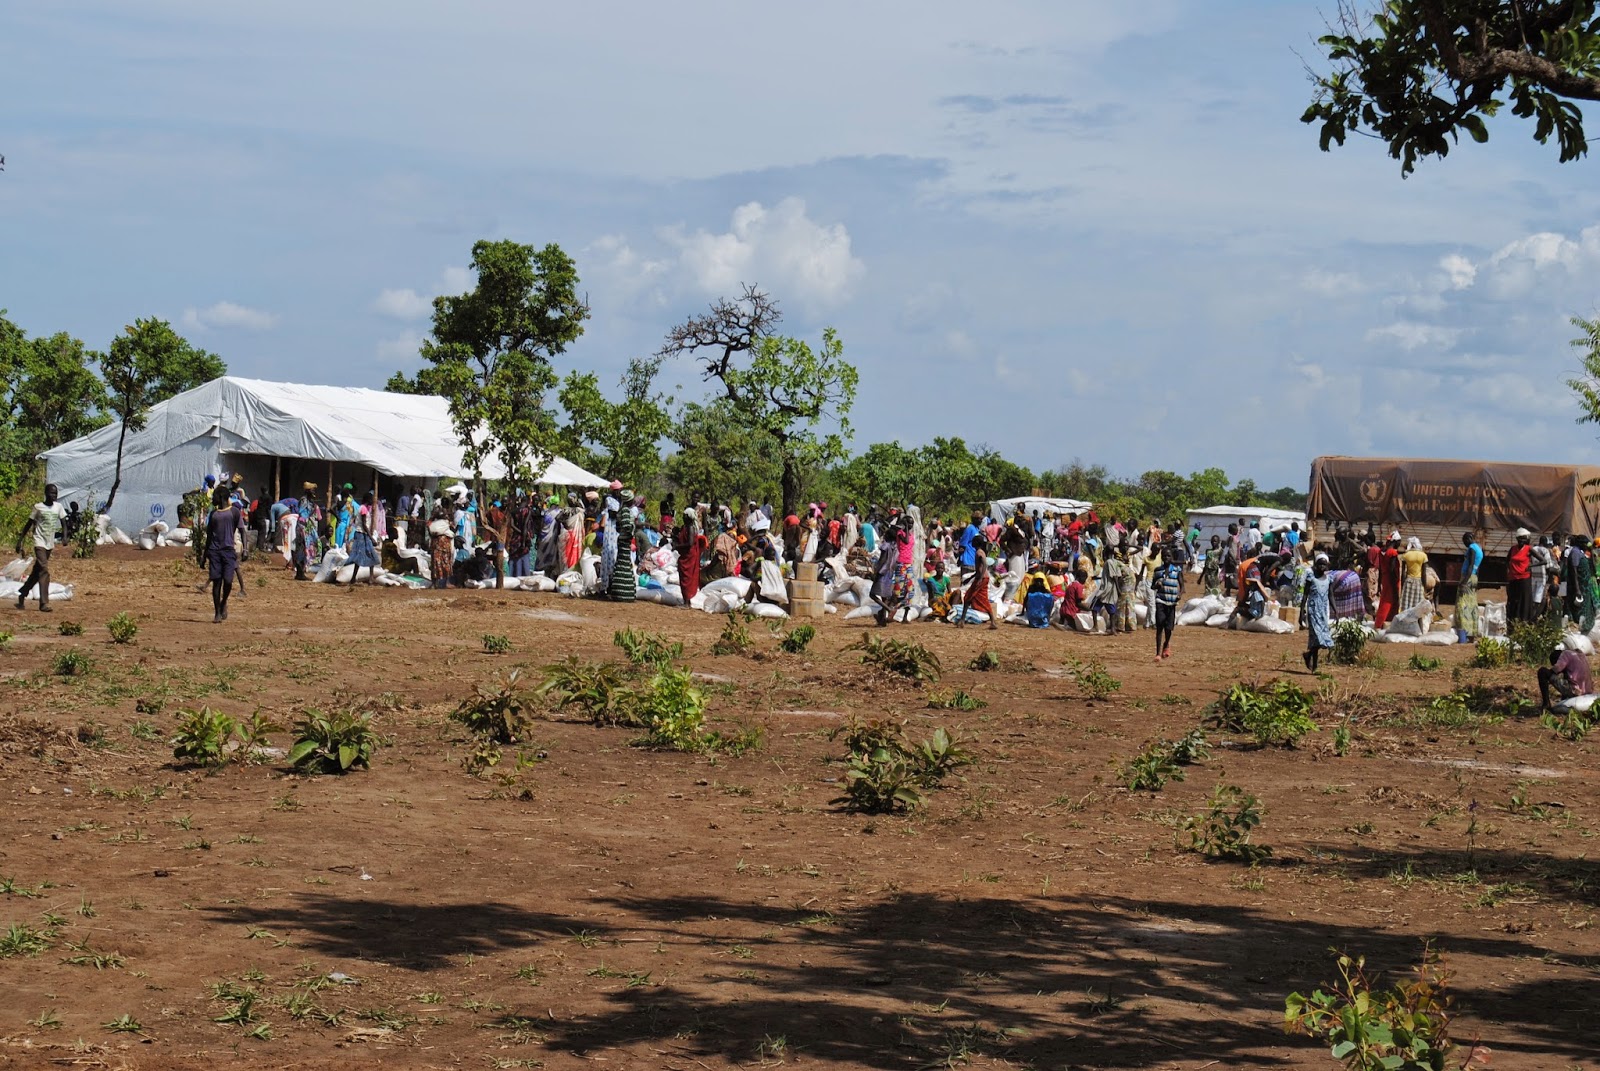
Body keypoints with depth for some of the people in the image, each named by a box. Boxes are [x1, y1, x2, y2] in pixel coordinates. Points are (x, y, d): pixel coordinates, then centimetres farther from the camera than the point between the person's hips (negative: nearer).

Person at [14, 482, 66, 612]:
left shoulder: (58, 506, 5)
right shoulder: (38, 507, -7)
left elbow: (63, 522, 6)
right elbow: (28, 524, -1)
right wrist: (20, 541, -2)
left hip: (50, 544, 6)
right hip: (39, 543, -6)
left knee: (37, 572, 15)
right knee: (44, 571, -16)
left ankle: (22, 595, 32)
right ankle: (44, 603, -20)